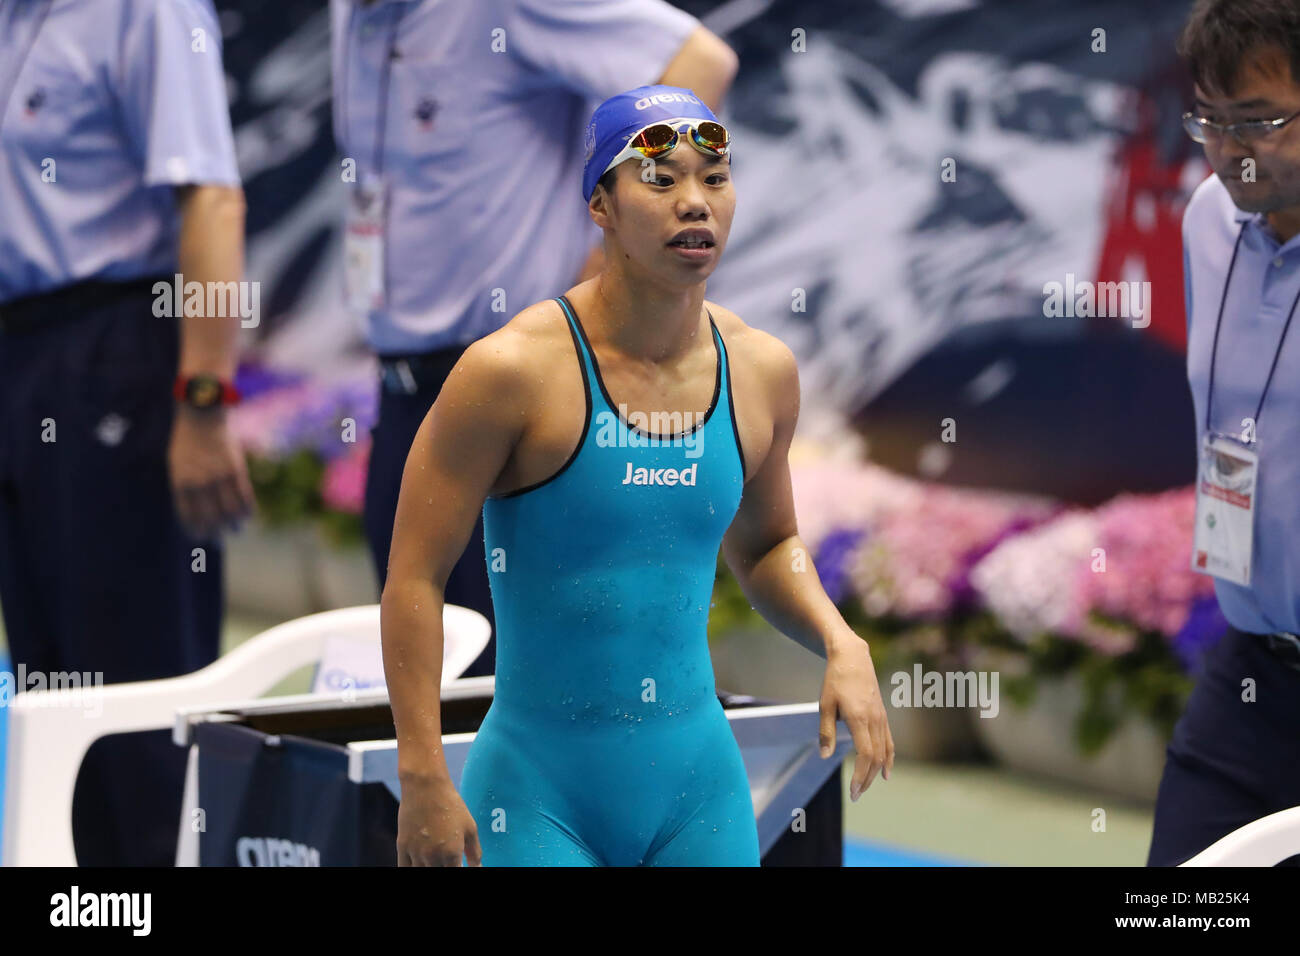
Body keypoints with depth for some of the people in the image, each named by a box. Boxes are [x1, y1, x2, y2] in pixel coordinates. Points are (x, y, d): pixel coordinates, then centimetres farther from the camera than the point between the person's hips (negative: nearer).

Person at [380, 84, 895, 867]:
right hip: (541, 792, -4)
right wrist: (424, 781, -14)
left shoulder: (762, 371, 2)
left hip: (699, 782, 5)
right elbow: (415, 578, -10)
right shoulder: (515, 371, -13)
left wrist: (839, 644, 1)